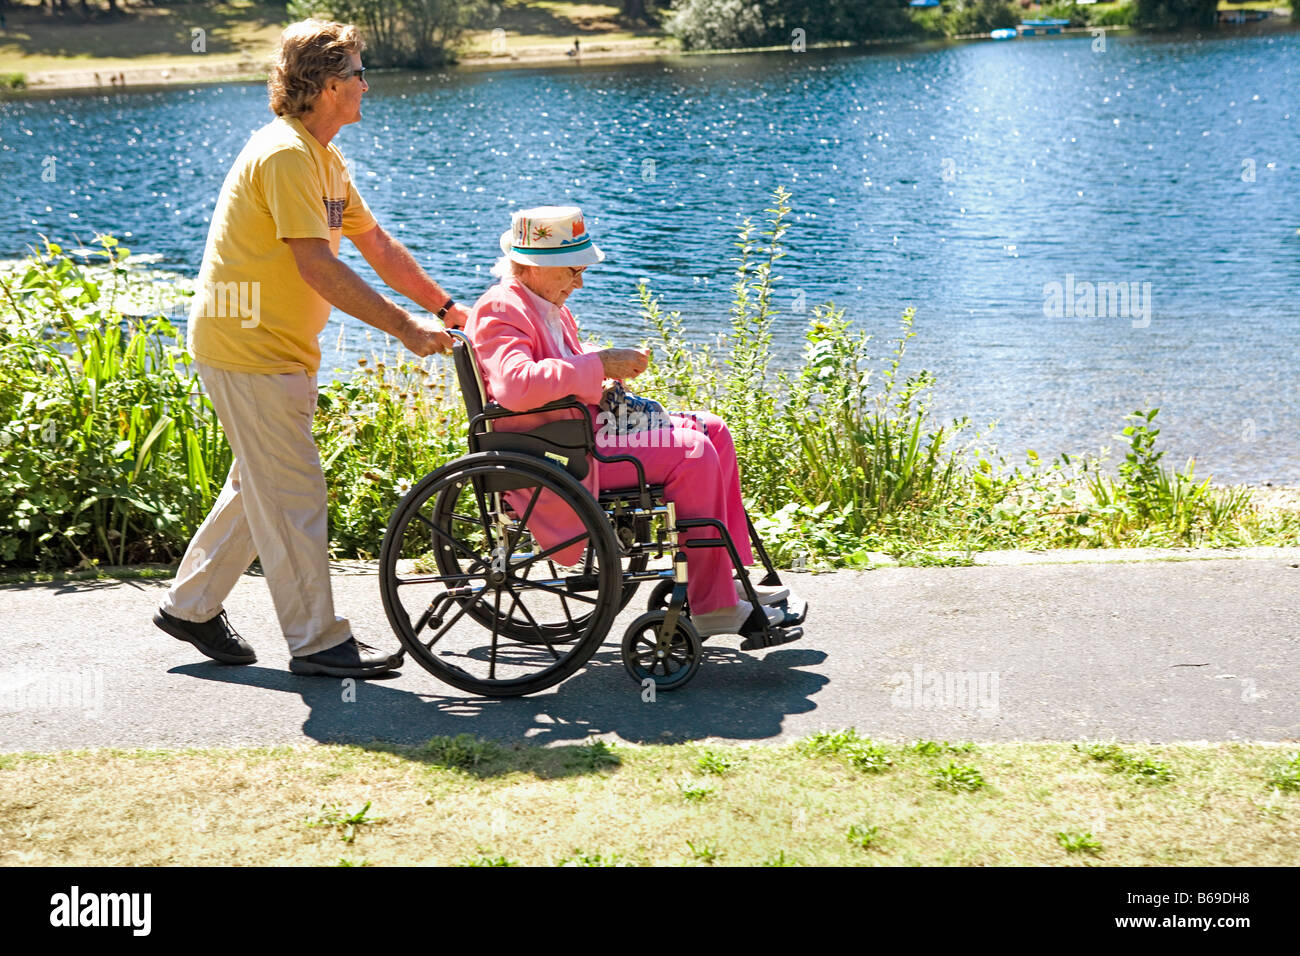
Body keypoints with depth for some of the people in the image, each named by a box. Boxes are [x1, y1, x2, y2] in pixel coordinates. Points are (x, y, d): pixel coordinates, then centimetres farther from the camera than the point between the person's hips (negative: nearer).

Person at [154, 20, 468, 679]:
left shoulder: (324, 159, 13)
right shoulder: (285, 155, -19)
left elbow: (377, 244, 17)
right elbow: (317, 267, -26)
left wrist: (446, 309, 12)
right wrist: (405, 328, -24)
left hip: (276, 350, 10)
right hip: (249, 351, -10)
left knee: (260, 487, 17)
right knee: (293, 495, -4)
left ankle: (190, 606, 29)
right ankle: (316, 642, 5)